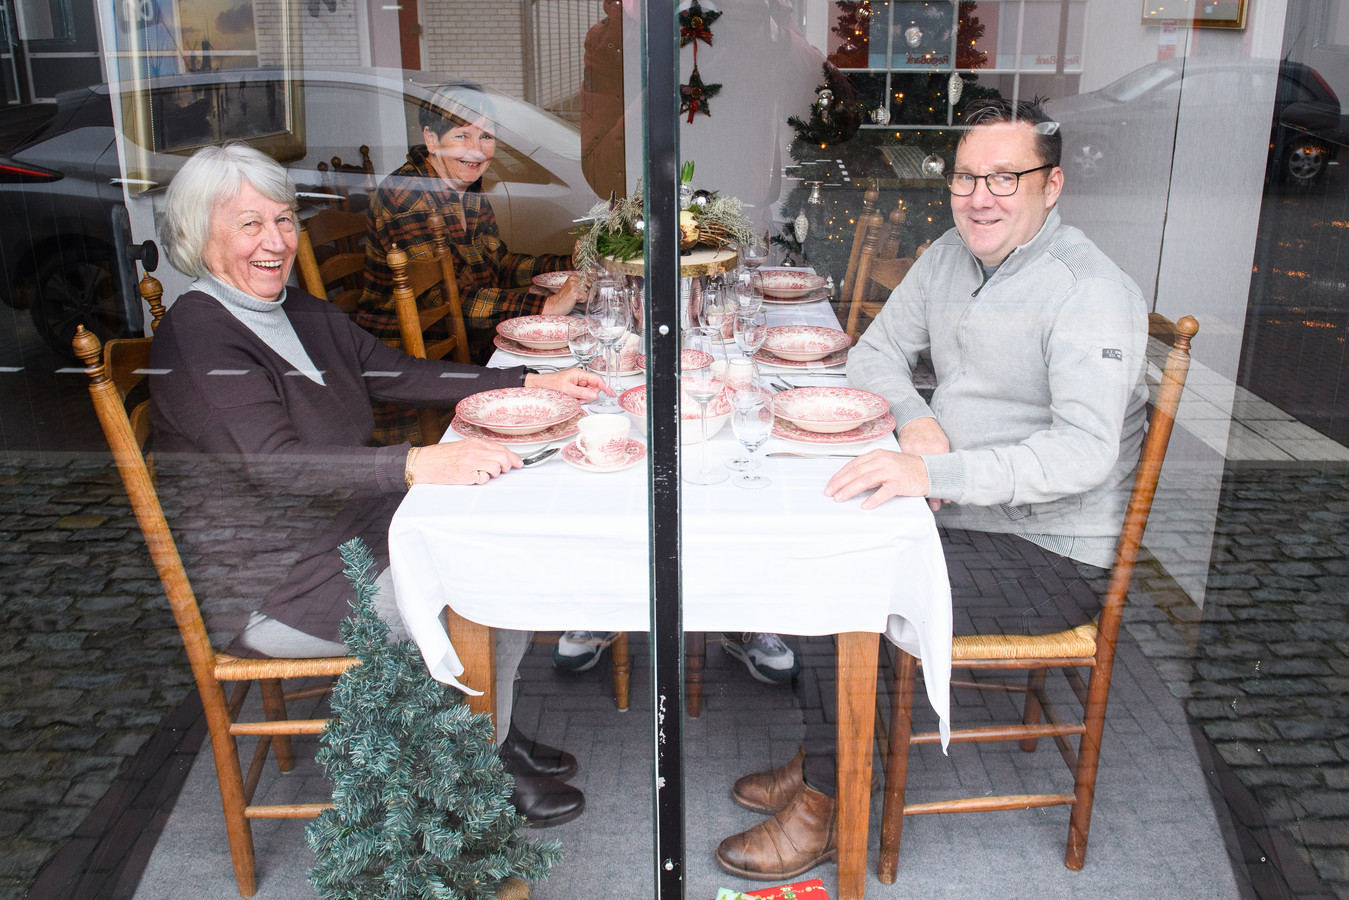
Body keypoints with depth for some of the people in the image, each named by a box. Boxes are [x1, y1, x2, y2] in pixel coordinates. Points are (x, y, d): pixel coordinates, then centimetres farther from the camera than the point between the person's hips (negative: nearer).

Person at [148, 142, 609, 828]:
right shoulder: (196, 337, -19)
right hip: (270, 586, -8)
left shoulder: (302, 313, 8)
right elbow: (280, 465, -30)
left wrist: (531, 382, 1)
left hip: (349, 526, 9)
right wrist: (419, 463, -41)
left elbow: (400, 375, 10)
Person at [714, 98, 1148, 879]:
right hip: (956, 515, 8)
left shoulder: (1093, 293, -19)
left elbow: (1086, 453, -31)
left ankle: (823, 807, 0)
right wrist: (916, 420, -8)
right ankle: (824, 757, 10)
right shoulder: (952, 256, 6)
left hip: (1047, 554, -8)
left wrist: (936, 472, -42)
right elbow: (875, 353, 14)